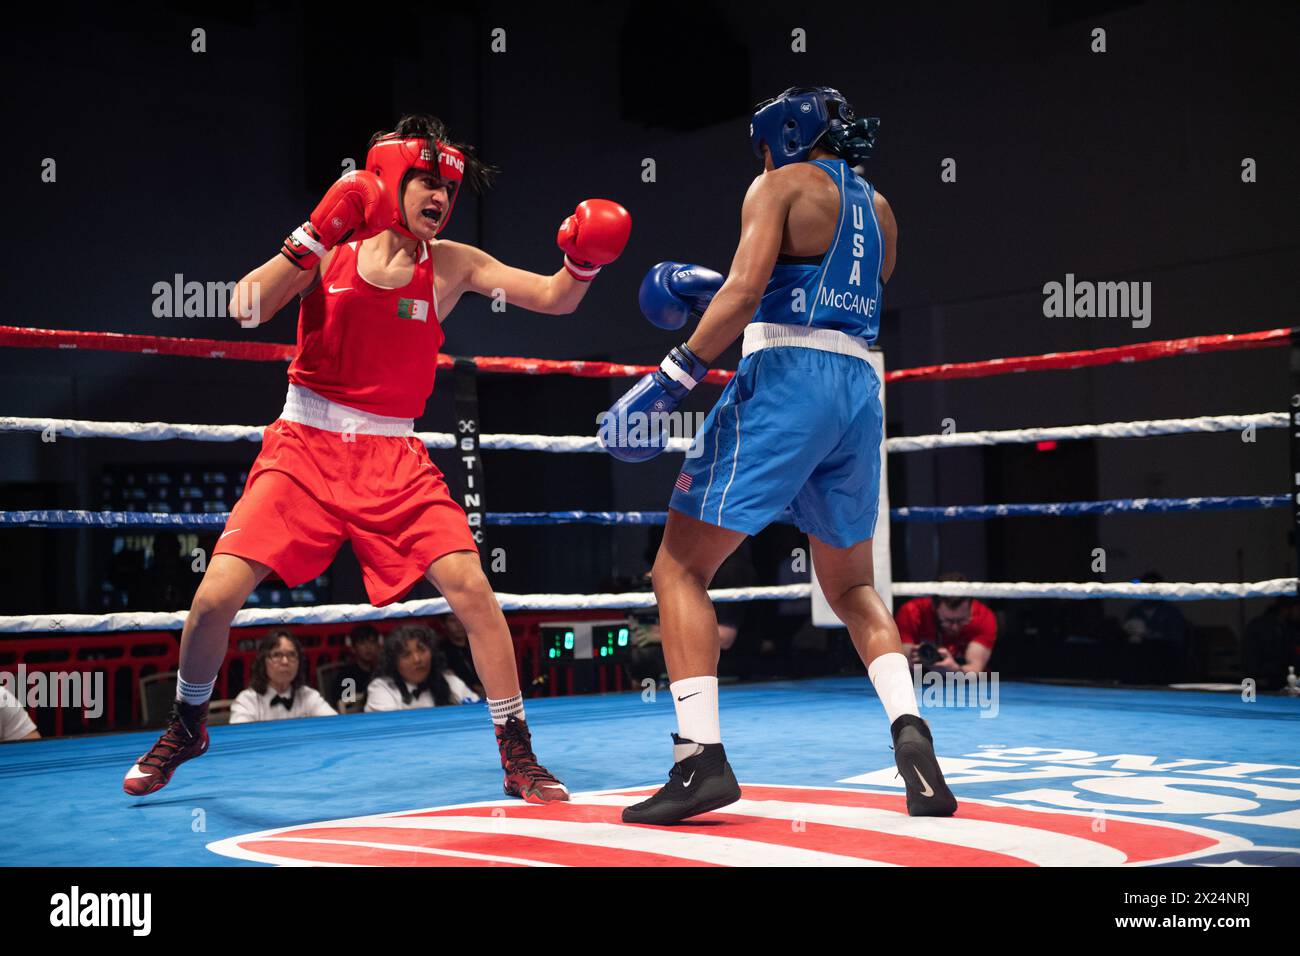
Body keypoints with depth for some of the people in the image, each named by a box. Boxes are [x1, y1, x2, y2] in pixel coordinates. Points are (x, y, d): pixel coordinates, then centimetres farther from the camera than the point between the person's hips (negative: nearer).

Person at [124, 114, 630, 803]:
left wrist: (583, 262, -20)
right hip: (304, 446, -1)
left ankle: (518, 756, 0)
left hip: (394, 459, 1)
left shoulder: (451, 265, 2)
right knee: (216, 595, -9)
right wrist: (314, 237, -20)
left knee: (471, 586, -15)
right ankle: (187, 728, 21)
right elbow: (246, 309, -11)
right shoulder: (330, 247, -1)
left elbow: (554, 299, 0)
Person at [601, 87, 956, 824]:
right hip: (860, 391, 7)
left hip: (785, 381, -7)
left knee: (680, 568, 0)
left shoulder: (781, 186, 3)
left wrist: (674, 377, -12)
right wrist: (711, 292, 30)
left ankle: (701, 758, -11)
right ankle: (911, 732, 0)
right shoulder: (878, 209, 23)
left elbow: (745, 293, -13)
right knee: (851, 587, 21)